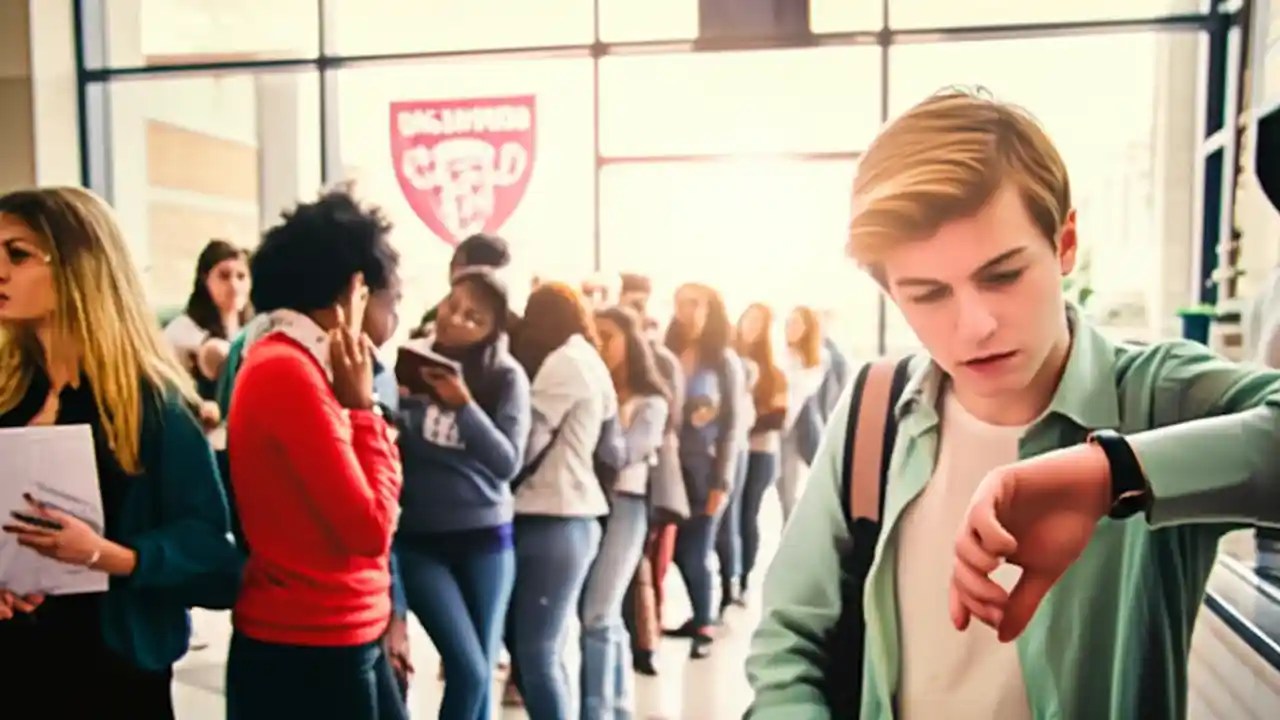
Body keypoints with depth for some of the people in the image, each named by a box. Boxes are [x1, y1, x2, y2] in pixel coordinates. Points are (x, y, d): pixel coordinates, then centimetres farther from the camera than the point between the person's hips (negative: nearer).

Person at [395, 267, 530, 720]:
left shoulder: (506, 376, -5)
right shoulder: (408, 362, -4)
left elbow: (508, 462, -12)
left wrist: (464, 405, -23)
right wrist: (395, 396, -19)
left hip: (485, 537, 1)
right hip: (418, 537, -1)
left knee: (481, 672, 10)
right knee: (467, 669, -7)